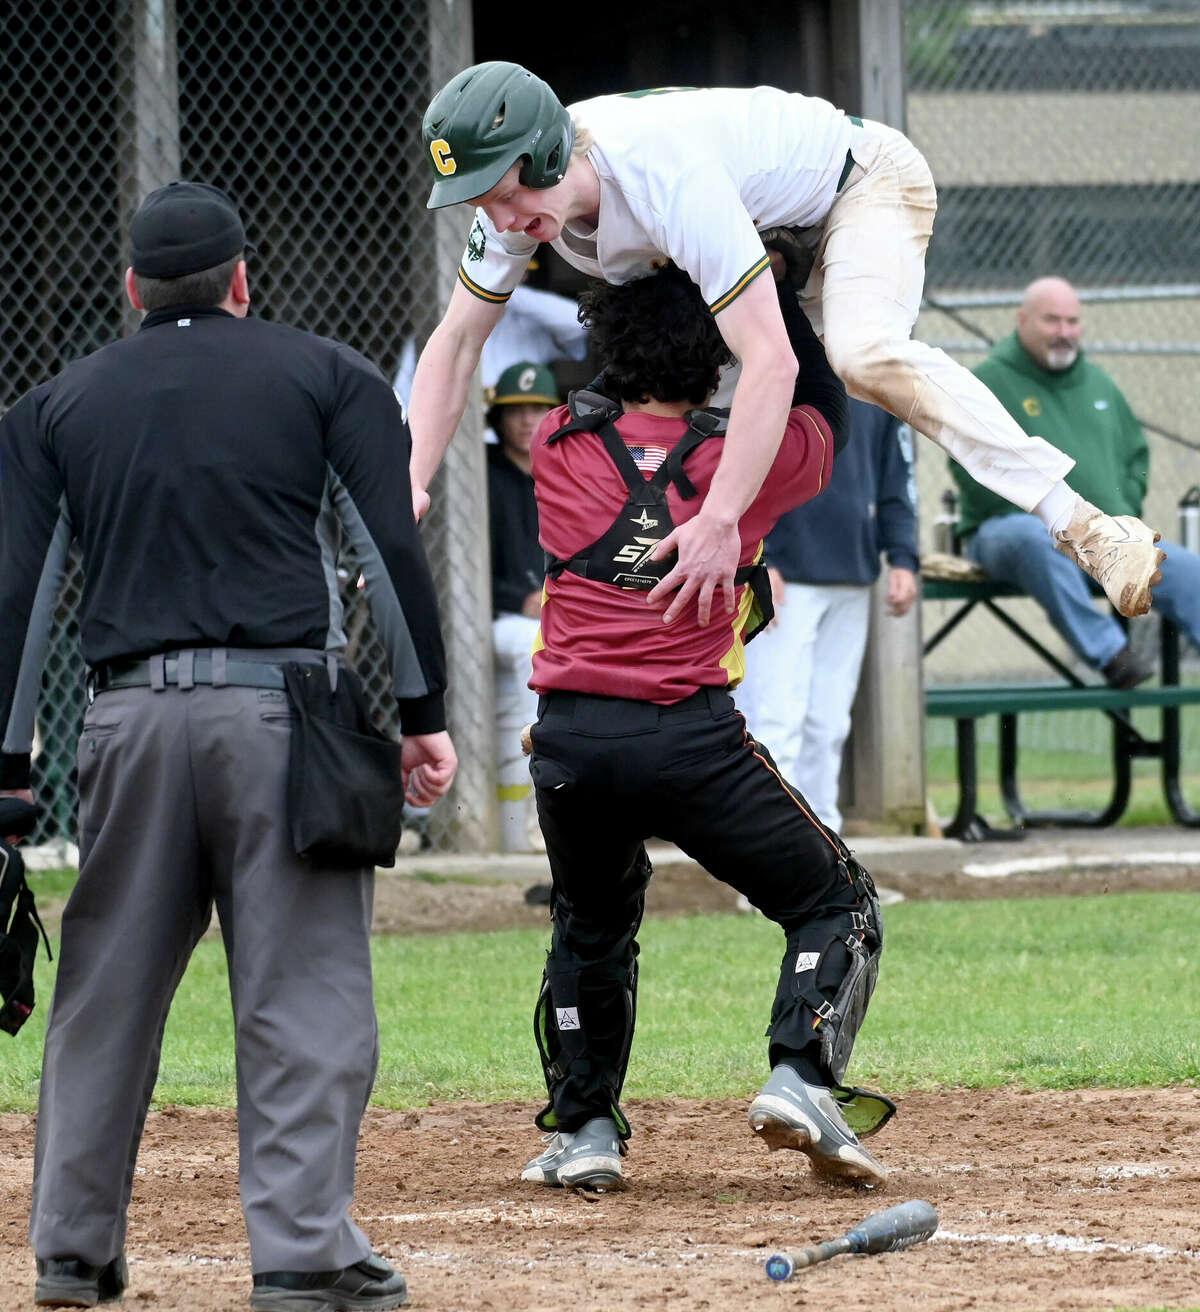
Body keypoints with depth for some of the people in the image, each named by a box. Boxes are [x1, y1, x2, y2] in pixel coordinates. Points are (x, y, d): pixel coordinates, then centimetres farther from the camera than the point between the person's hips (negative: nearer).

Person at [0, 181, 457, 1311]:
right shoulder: (327, 377, 11)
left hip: (129, 718, 2)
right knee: (303, 993, -2)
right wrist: (422, 712, 3)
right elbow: (394, 550, 2)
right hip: (283, 708, -2)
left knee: (106, 991, 11)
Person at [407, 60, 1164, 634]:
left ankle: (1085, 529, -41)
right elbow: (456, 342, -6)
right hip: (775, 226, 10)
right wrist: (413, 486, -18)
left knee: (866, 354, -34)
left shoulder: (668, 178, -41)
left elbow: (771, 362, -46)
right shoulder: (517, 187, -18)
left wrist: (719, 522, -51)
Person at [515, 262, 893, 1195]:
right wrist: (778, 298, 28)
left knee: (592, 927, 28)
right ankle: (802, 1079, -8)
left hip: (569, 741, 3)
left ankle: (584, 1129, 22)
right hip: (692, 738, -3)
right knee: (839, 904, 12)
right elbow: (826, 412, 22)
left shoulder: (562, 446, 6)